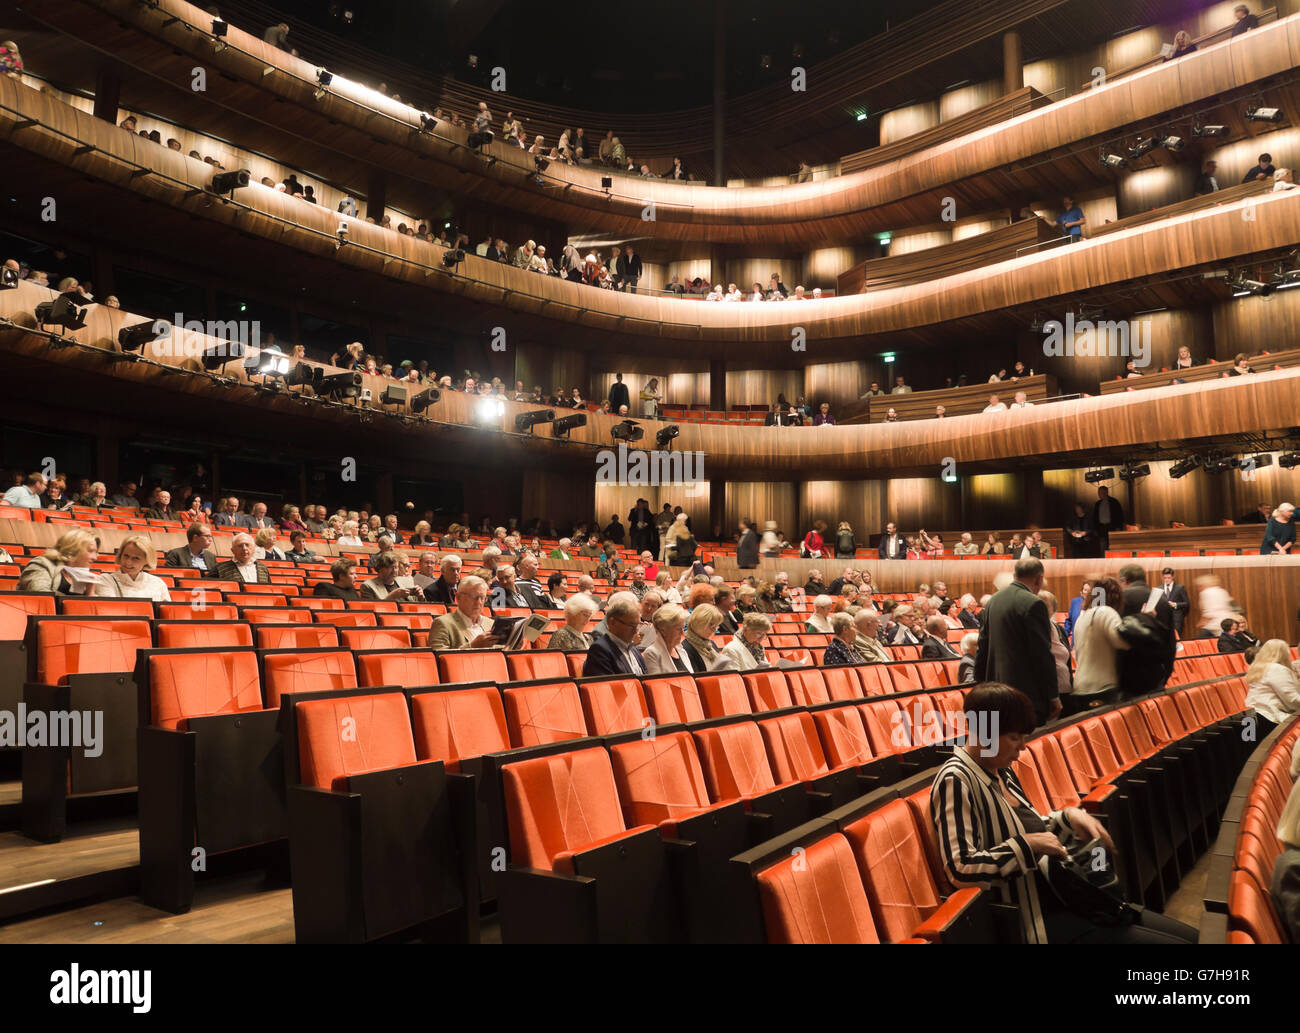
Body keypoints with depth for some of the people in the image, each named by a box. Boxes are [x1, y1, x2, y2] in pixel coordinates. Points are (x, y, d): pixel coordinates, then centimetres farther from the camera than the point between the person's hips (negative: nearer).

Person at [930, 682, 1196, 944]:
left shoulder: (1000, 772, 9)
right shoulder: (955, 781, -21)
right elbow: (960, 869, -28)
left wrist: (1069, 817, 2)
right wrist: (1028, 844, -22)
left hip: (1060, 900, 9)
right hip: (1032, 922, -9)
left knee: (1188, 934, 8)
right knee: (1178, 940, -11)